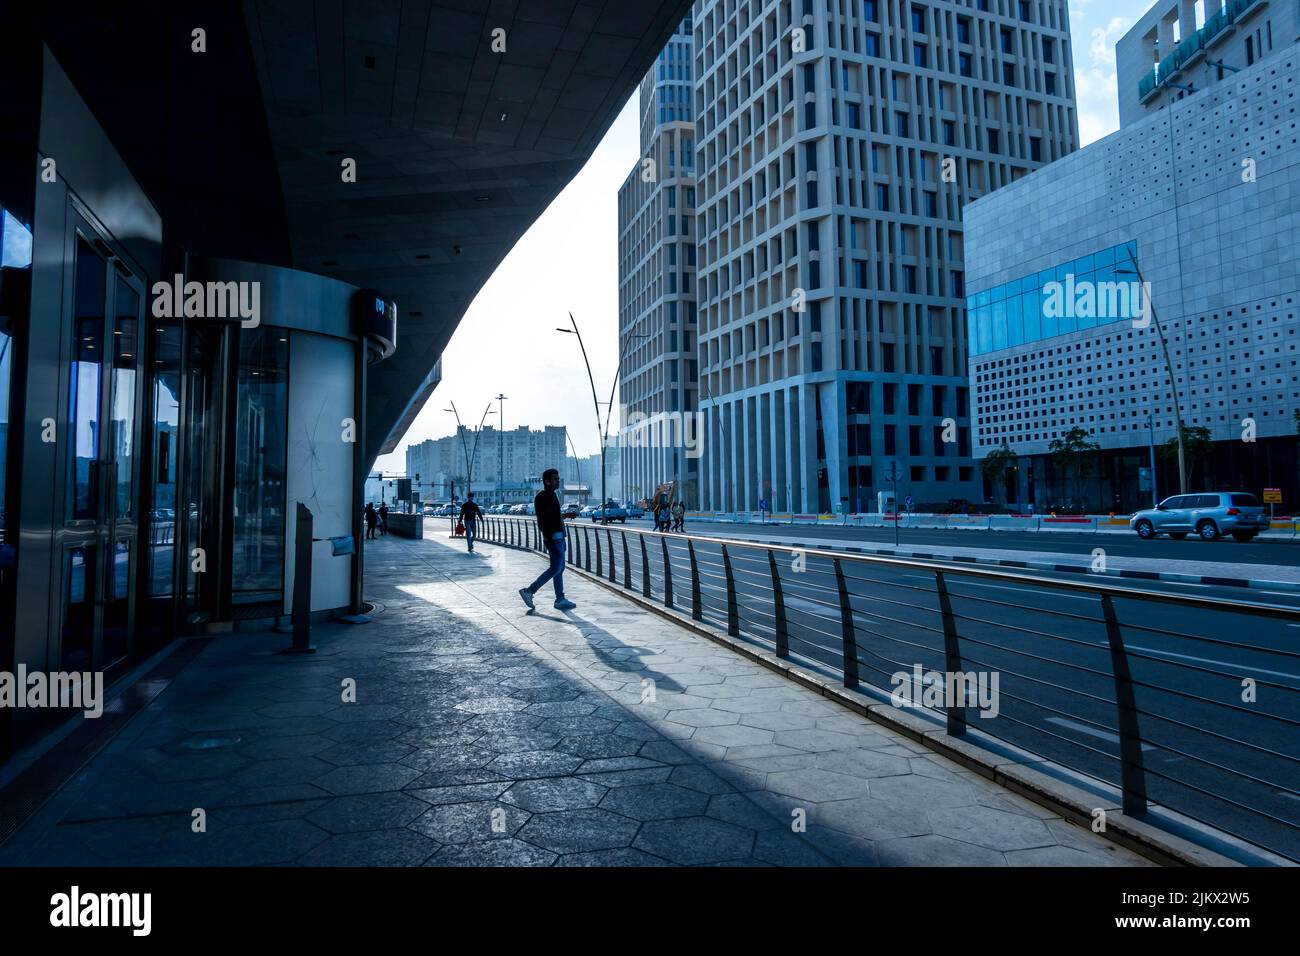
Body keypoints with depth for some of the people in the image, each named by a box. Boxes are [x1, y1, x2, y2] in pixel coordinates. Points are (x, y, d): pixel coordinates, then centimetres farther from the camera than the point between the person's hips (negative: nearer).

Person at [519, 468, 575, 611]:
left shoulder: (551, 495, 16)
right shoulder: (542, 496, -14)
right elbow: (542, 520, -21)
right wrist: (549, 540, -25)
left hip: (558, 536, 10)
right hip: (553, 537, -10)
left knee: (560, 568, 10)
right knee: (556, 568, -9)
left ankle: (560, 600, 13)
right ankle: (529, 591, -4)